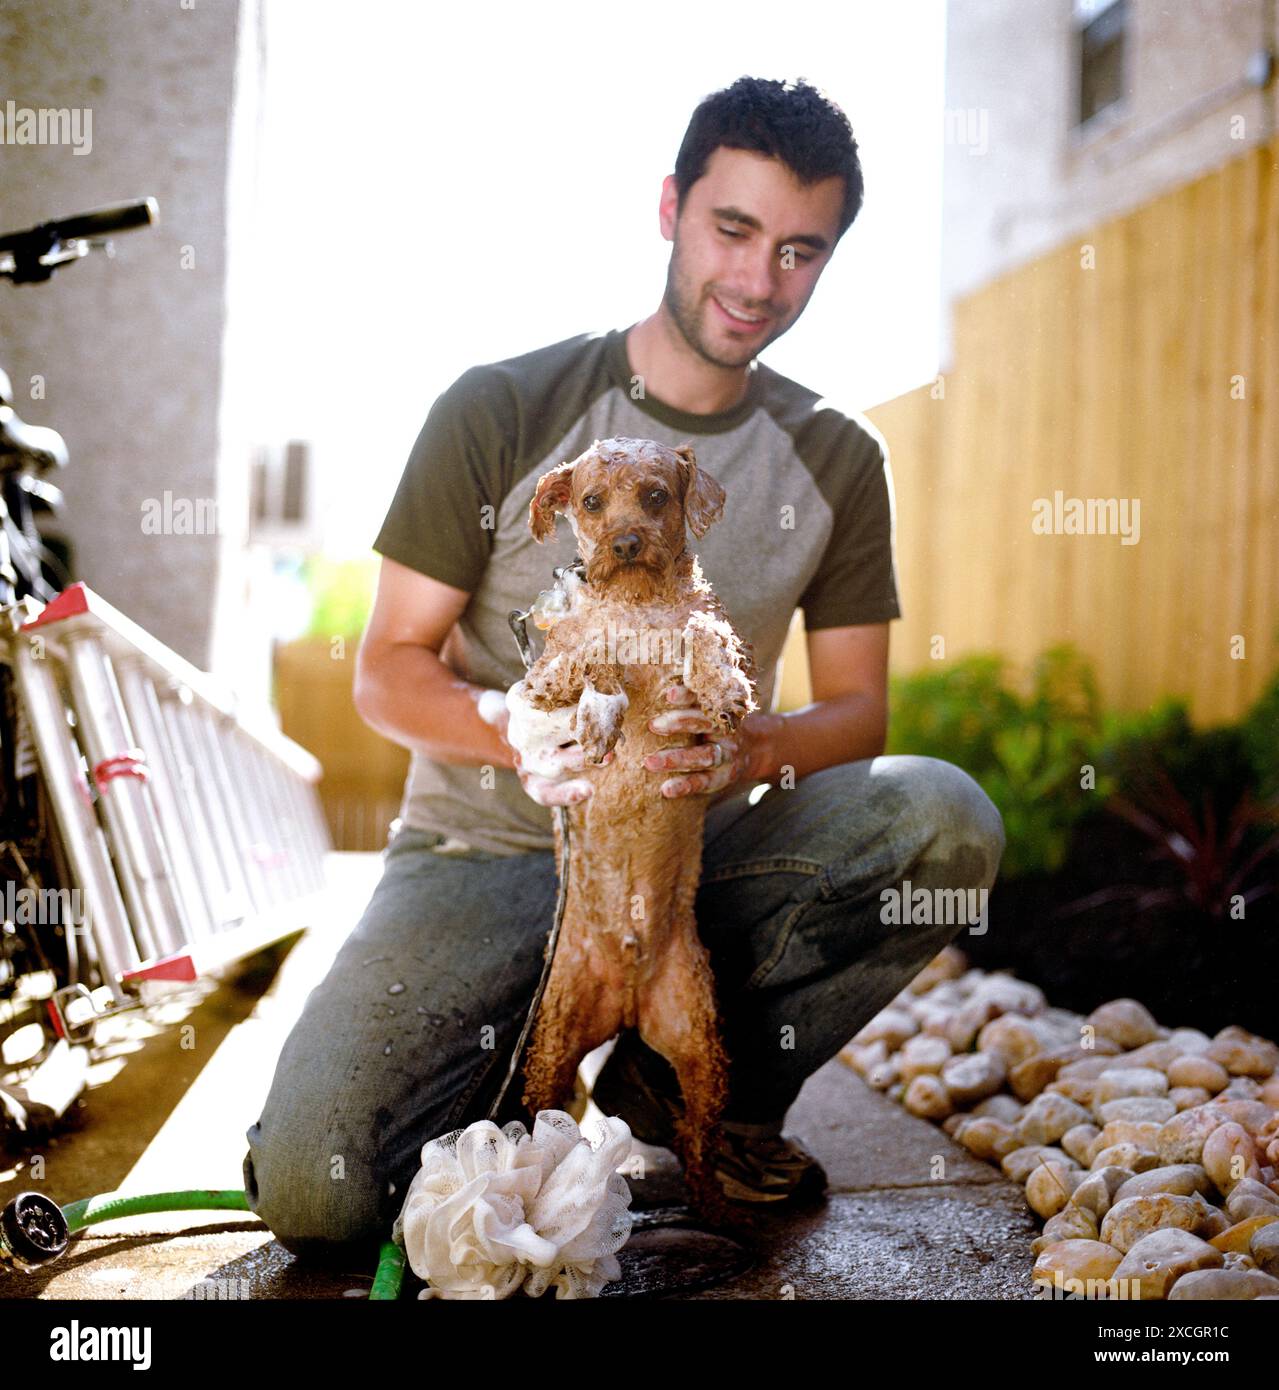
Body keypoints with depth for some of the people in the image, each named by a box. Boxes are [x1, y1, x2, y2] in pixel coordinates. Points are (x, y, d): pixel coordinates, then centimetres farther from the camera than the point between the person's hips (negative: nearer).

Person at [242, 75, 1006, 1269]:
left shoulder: (835, 461, 4)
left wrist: (754, 749, -21)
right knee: (313, 1190, -24)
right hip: (487, 850, -3)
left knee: (943, 820, -26)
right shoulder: (500, 413, -5)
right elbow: (387, 671, -4)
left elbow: (856, 711, 3)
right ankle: (504, 1077, 11)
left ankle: (697, 1083, -3)